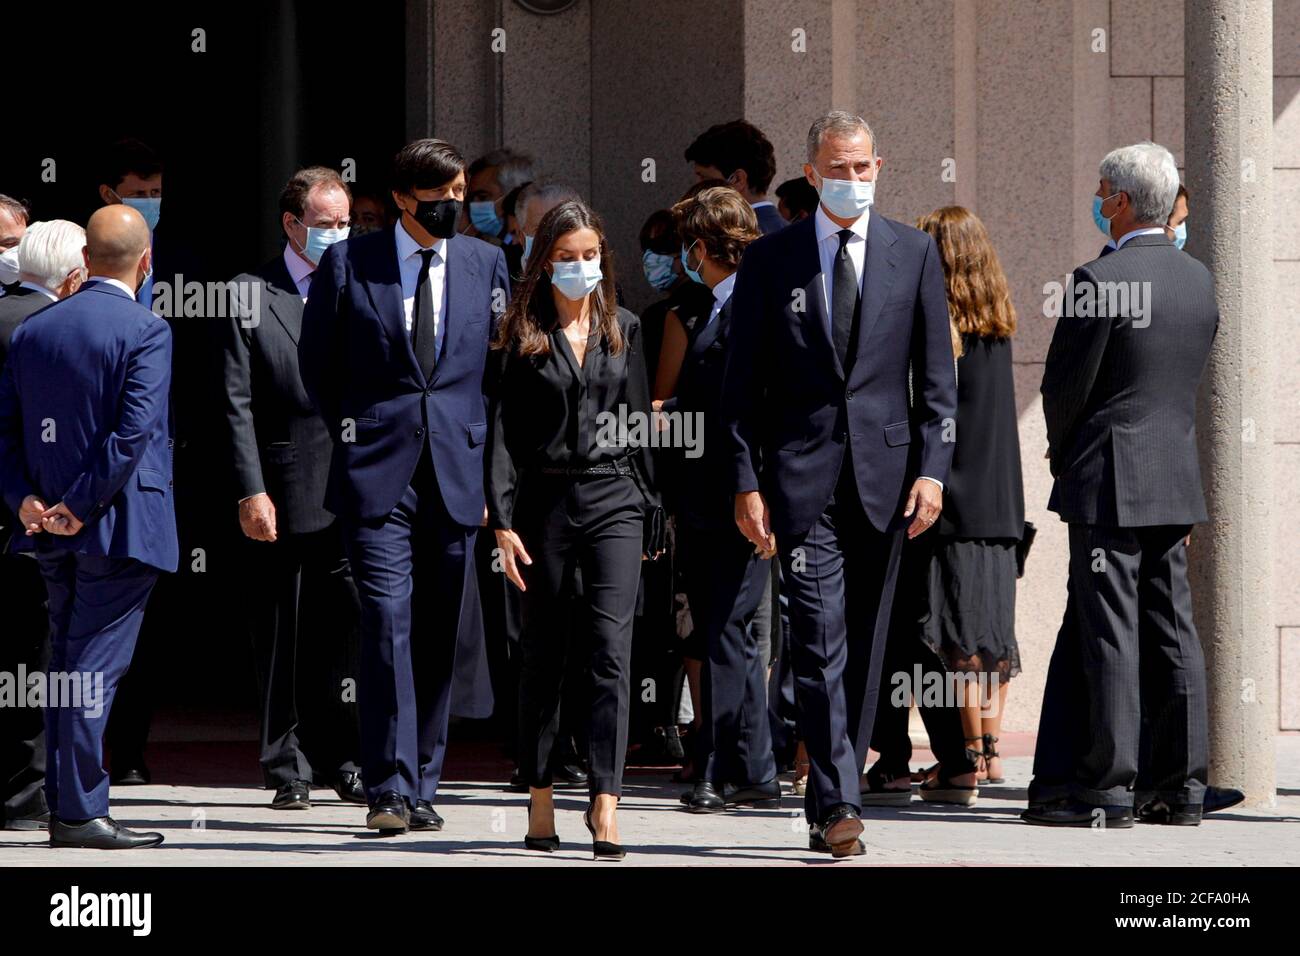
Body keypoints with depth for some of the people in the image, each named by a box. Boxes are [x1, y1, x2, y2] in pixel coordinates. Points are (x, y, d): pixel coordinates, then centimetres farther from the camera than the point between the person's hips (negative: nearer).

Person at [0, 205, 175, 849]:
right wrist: (83, 506, -15)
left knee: (66, 667, 14)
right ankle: (80, 813, -8)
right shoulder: (145, 332, -10)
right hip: (122, 527, -6)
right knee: (95, 669, -6)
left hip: (53, 533, 6)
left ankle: (65, 808, 16)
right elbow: (133, 432, -19)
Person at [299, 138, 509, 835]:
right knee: (388, 621, -13)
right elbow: (316, 361, 11)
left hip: (457, 472, 3)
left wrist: (475, 438, 9)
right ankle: (389, 787, -12)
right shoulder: (347, 264, 3)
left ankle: (422, 787, 14)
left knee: (439, 636, 5)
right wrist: (352, 432, 8)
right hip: (377, 471, -3)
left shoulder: (486, 264, 10)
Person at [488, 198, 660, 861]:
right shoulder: (523, 335, 3)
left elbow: (639, 423, 14)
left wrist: (648, 509, 11)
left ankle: (604, 805, -17)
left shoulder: (624, 329, 11)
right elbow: (503, 431, -2)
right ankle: (540, 797, 16)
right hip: (545, 500, -1)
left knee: (610, 647, -11)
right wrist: (502, 520, -10)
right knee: (543, 652, 6)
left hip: (614, 498, 1)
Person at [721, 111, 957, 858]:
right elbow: (743, 382, 4)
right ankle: (839, 805, -16)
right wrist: (746, 481, -4)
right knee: (821, 643, -12)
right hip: (802, 476, -2)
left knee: (865, 649, 6)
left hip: (885, 475, 2)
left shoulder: (915, 254, 7)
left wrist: (932, 467, -4)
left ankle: (831, 805, 14)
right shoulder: (772, 259, 5)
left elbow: (937, 375, 7)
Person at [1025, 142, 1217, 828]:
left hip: (1109, 481, -7)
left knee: (1110, 633, -4)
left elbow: (1065, 385, -12)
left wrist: (1063, 452, 8)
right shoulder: (1200, 280, 8)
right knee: (1172, 630, 9)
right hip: (1177, 476, 7)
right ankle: (1182, 783, 11)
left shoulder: (1100, 281, -15)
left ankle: (1108, 788, -4)